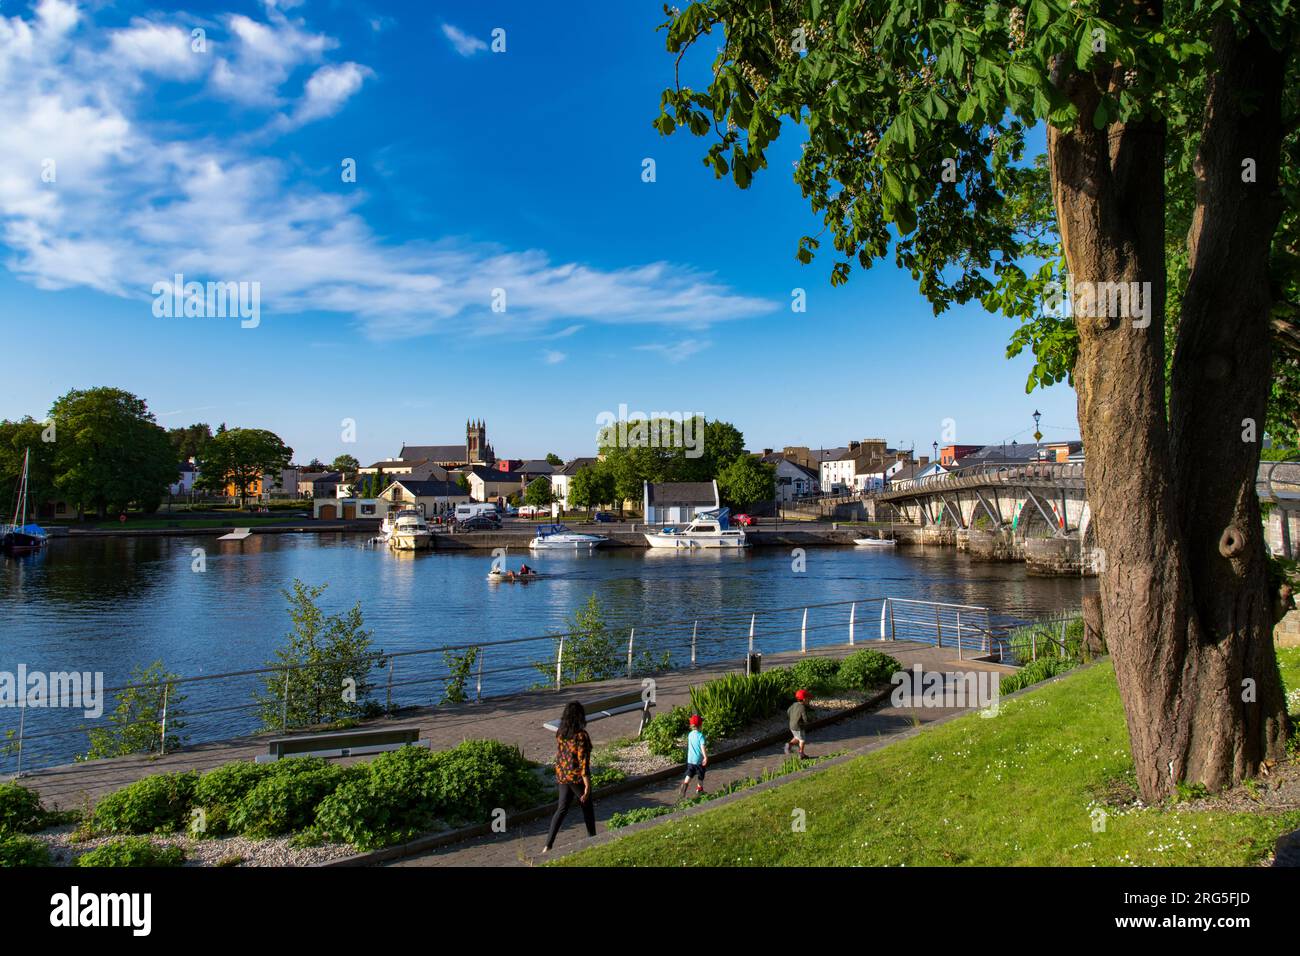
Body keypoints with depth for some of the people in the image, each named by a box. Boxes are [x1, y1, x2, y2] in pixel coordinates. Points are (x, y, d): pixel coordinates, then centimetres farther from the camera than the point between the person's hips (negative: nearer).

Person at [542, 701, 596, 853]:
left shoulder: (560, 732, -2)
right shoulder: (581, 735, -23)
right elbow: (583, 761, -22)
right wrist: (587, 785, -18)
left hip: (562, 776, 6)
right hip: (577, 777, -6)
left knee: (562, 809, 13)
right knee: (587, 807, 17)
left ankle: (548, 845, 6)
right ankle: (592, 839, 33)